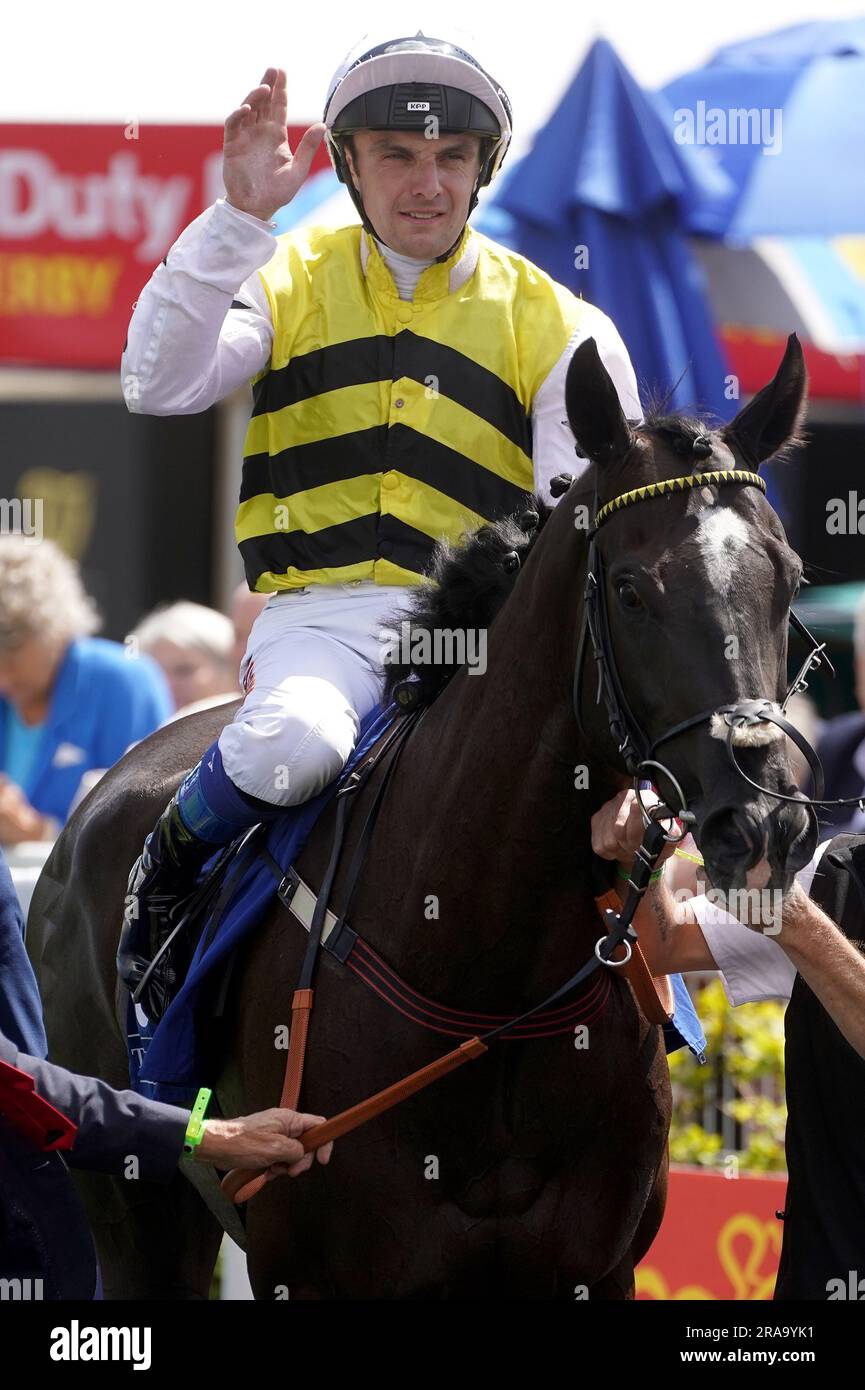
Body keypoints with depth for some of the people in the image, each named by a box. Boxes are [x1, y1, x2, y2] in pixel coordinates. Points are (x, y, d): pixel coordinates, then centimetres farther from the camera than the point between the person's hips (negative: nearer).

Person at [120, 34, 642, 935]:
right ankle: (170, 861, -4)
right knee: (293, 743, -35)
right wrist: (239, 217, -13)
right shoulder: (289, 282, 11)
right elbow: (159, 384, -6)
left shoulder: (557, 325, 11)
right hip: (319, 614, -1)